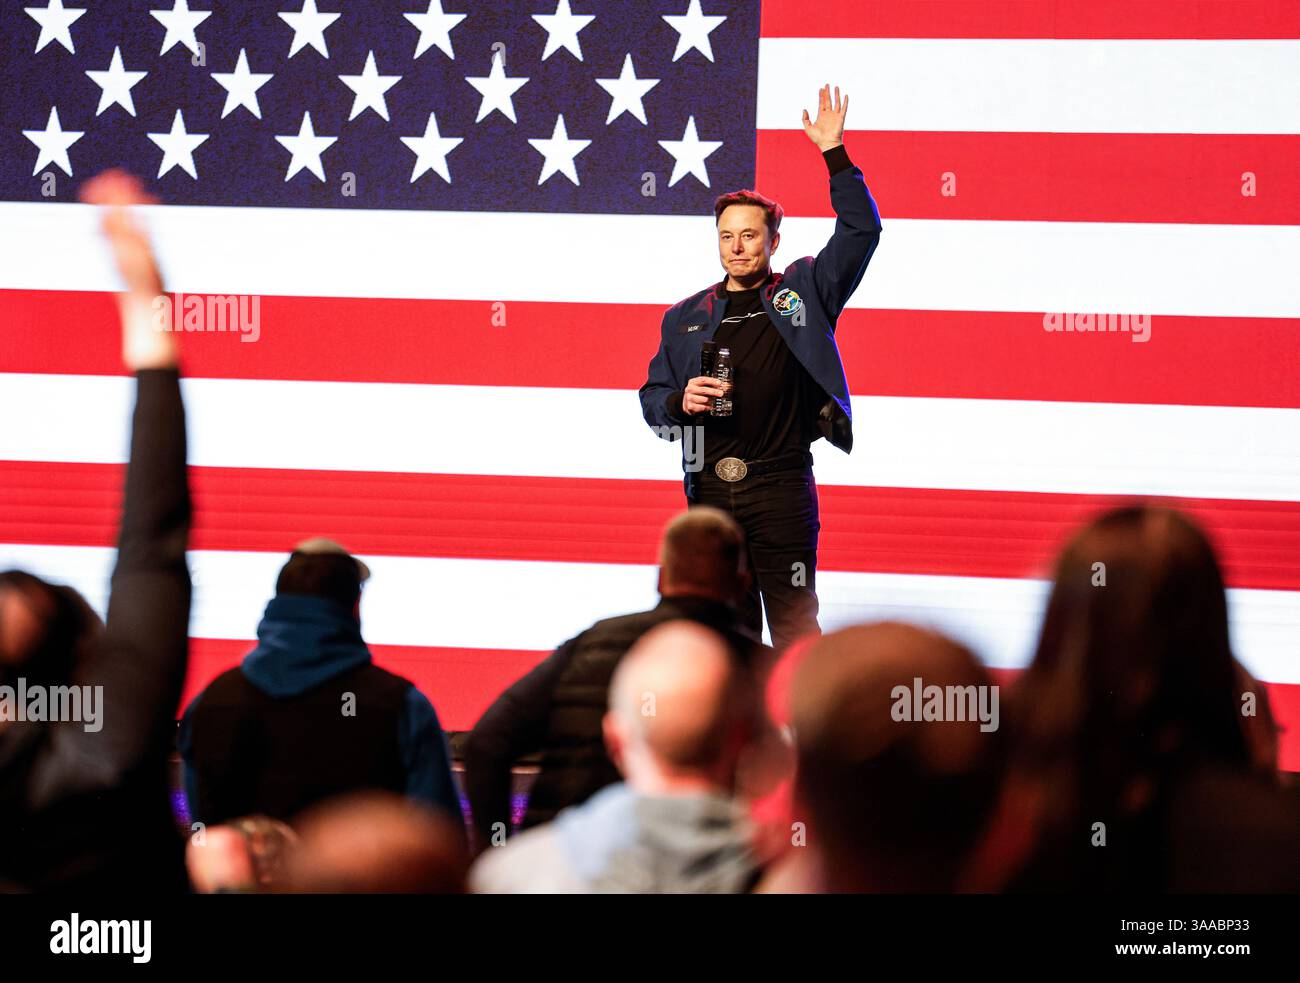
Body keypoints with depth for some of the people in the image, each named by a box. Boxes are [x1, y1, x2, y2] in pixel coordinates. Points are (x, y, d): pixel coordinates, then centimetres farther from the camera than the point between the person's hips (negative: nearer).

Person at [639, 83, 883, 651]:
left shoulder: (802, 292, 7)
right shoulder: (685, 318, 16)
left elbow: (860, 231, -1)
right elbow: (652, 400, 18)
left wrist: (835, 156, -8)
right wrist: (680, 402, -5)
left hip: (781, 484, -3)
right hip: (710, 490, 3)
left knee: (794, 628, -5)